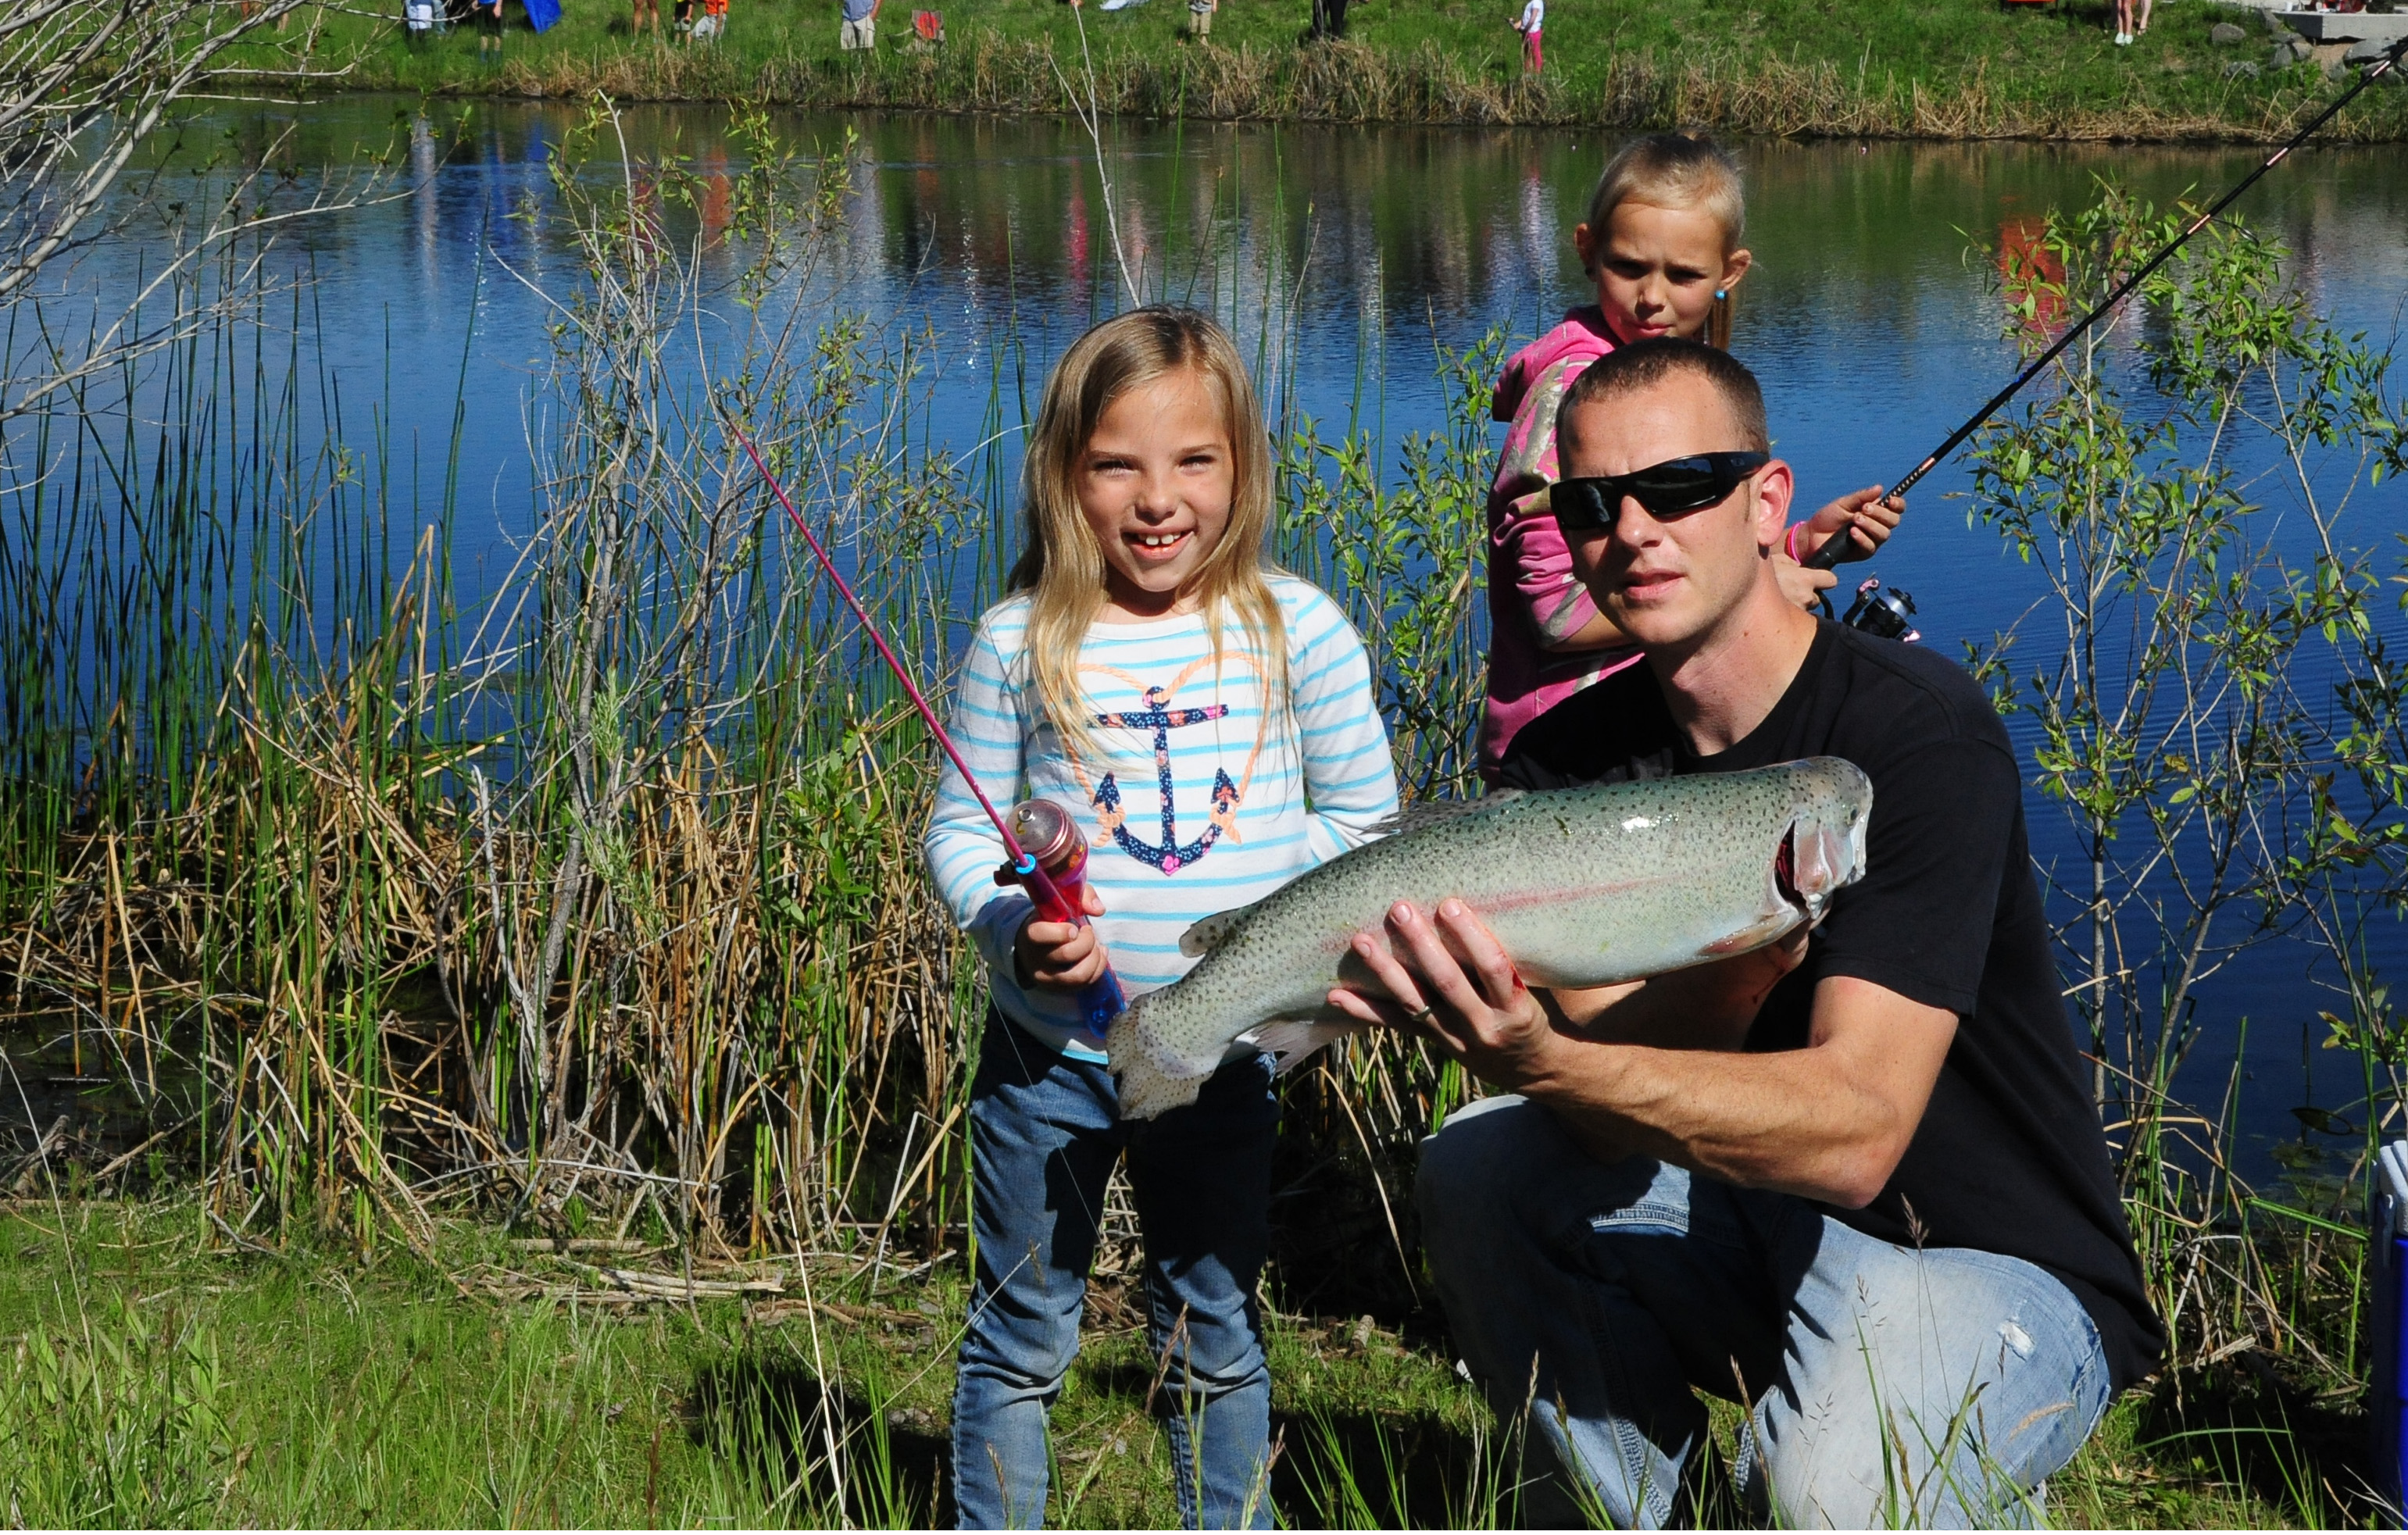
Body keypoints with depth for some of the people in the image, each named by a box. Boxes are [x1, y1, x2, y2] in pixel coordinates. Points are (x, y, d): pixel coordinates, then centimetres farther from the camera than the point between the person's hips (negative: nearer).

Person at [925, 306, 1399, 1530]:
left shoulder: (1296, 630, -3)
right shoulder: (1020, 643, -5)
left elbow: (1363, 811, 5)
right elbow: (960, 828, 2)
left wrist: (1270, 917, -10)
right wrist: (1013, 927, -17)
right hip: (1048, 1048, -1)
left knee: (1216, 1341, 15)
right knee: (1021, 1338, 10)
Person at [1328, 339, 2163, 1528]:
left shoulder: (1921, 733, -21)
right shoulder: (1570, 757, -2)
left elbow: (1853, 1134, -31)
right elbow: (1605, 1055, -14)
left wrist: (1547, 1064, -45)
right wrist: (1739, 963, -34)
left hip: (1997, 1264, -5)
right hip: (1755, 1221, 6)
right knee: (1476, 1168, -16)